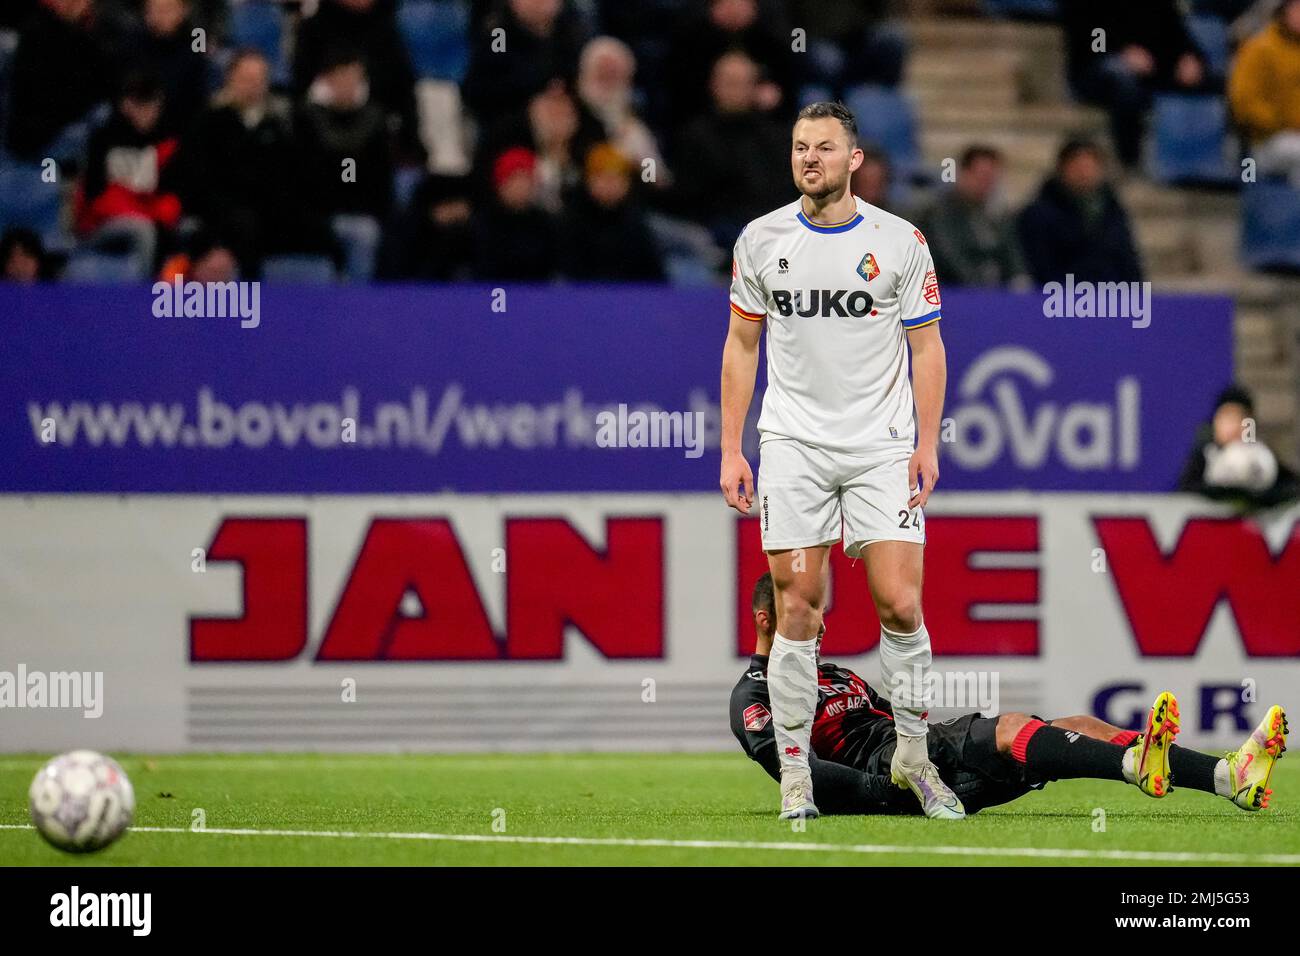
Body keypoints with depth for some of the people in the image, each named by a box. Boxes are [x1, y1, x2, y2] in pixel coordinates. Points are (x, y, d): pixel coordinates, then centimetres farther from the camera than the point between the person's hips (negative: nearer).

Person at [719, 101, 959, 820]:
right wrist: (731, 450, 6)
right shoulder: (762, 240, 5)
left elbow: (927, 348, 6)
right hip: (793, 445, 1)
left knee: (900, 606, -9)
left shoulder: (899, 241, 1)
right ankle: (795, 777, 3)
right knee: (796, 611, -4)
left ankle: (913, 757, 9)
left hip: (882, 448, -1)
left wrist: (927, 444, -4)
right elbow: (741, 344, 12)